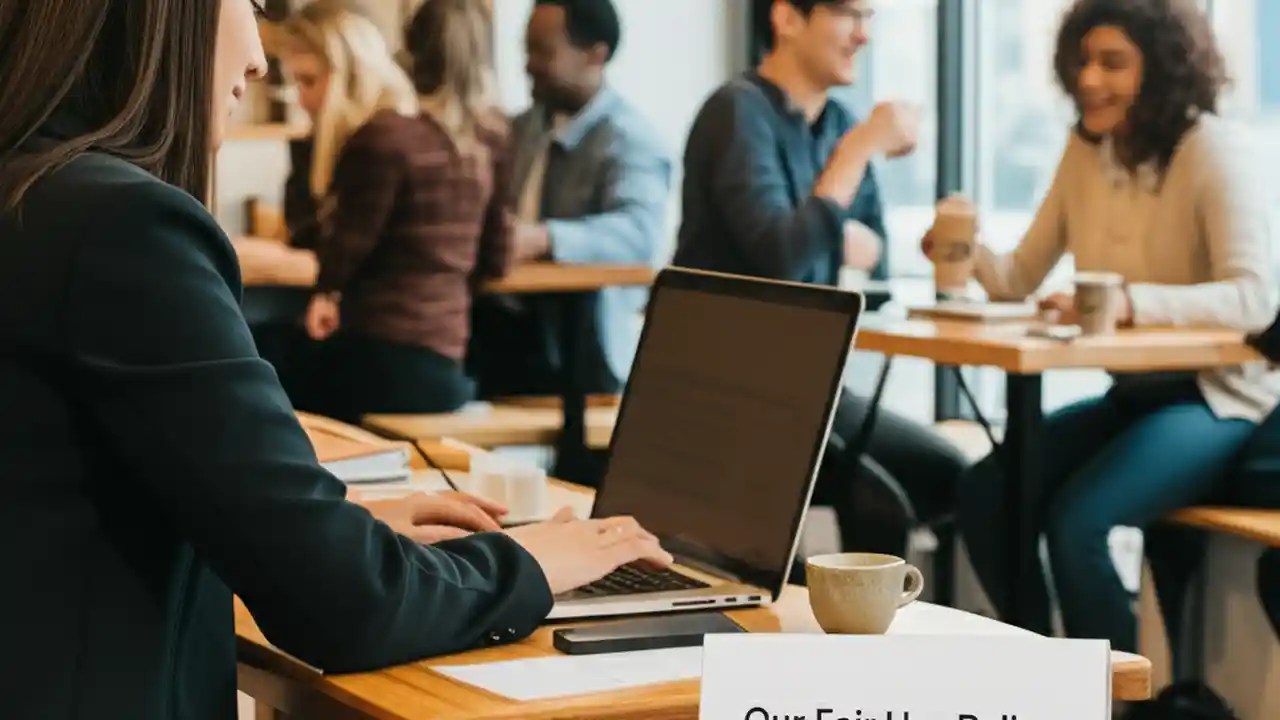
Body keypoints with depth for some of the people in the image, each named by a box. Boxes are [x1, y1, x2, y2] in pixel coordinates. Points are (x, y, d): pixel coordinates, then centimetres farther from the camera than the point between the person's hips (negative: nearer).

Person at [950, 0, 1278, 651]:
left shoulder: (1210, 150, -15)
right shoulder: (1086, 148, 5)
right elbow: (1022, 275, 7)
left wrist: (1128, 302, -39)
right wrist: (970, 255, -16)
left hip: (1216, 398, -7)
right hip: (1132, 394, 7)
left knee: (1077, 519, -28)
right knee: (984, 495, -11)